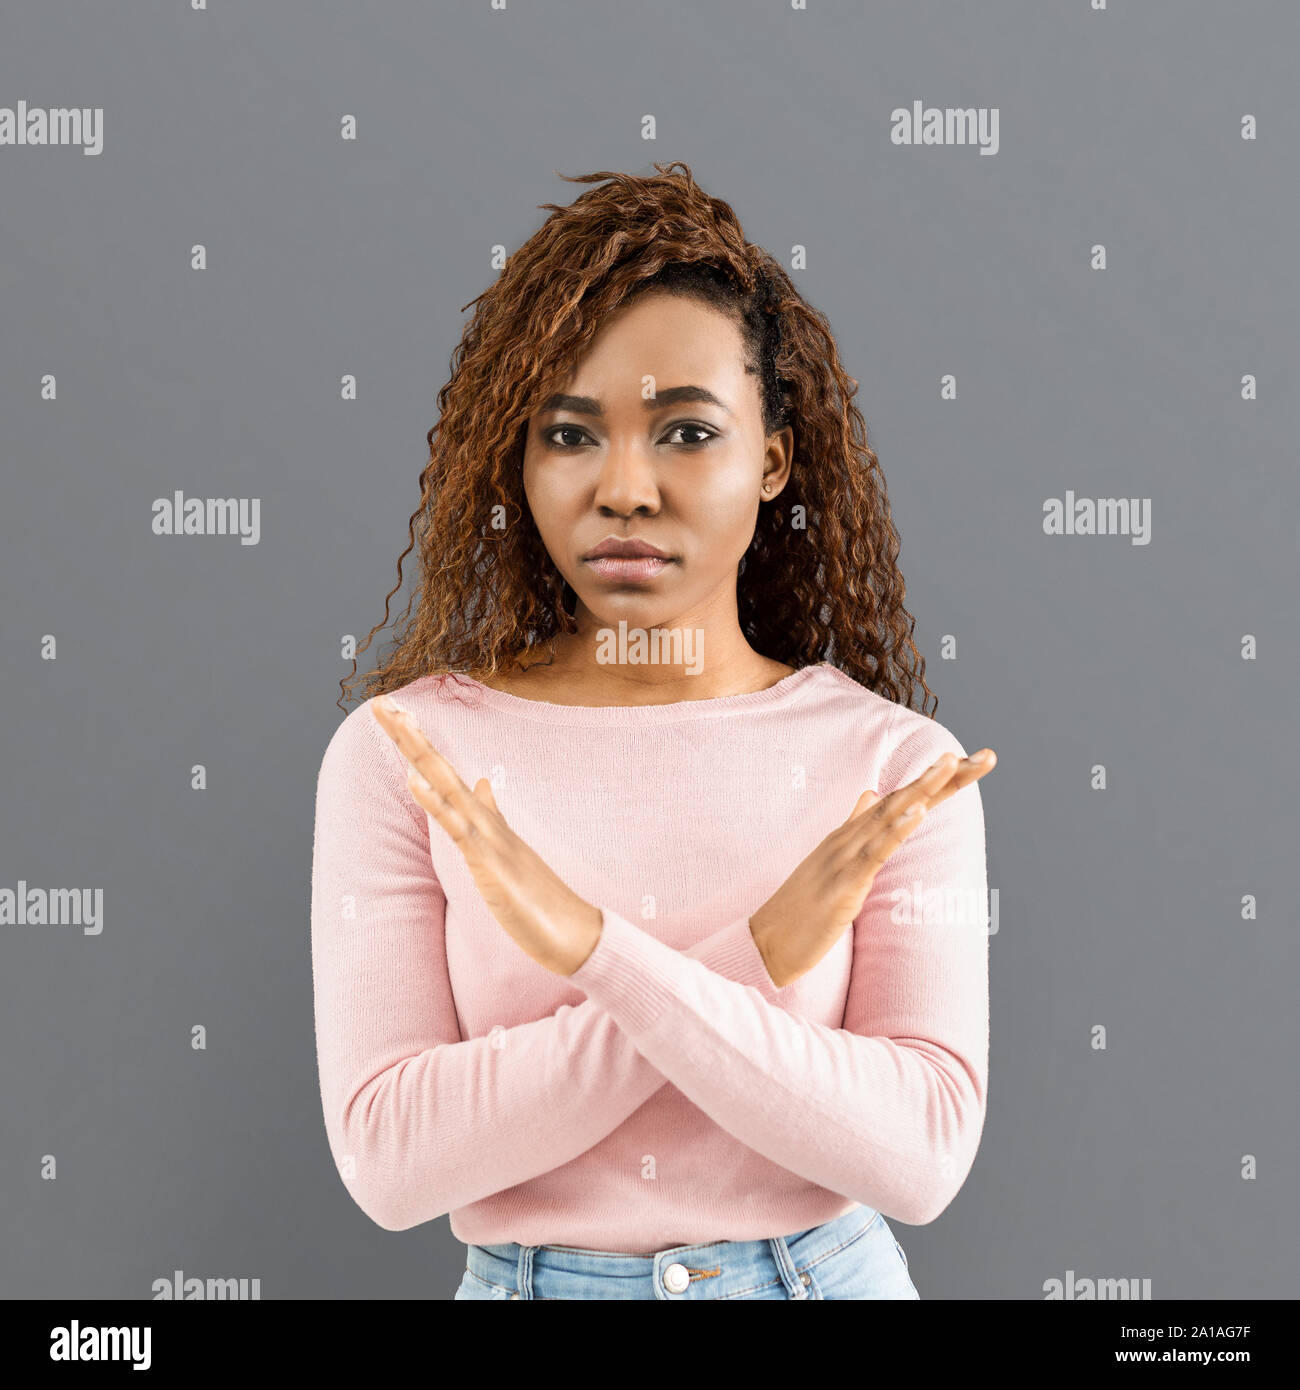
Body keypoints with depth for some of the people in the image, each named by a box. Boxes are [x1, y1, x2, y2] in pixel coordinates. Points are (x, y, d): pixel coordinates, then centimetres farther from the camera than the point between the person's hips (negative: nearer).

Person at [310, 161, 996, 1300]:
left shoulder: (894, 763, -11)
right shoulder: (398, 755, -11)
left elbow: (924, 1152, -19)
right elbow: (388, 1157, -17)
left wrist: (598, 950, -29)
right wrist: (754, 962, -24)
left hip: (831, 1268, 0)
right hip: (524, 1276, 0)